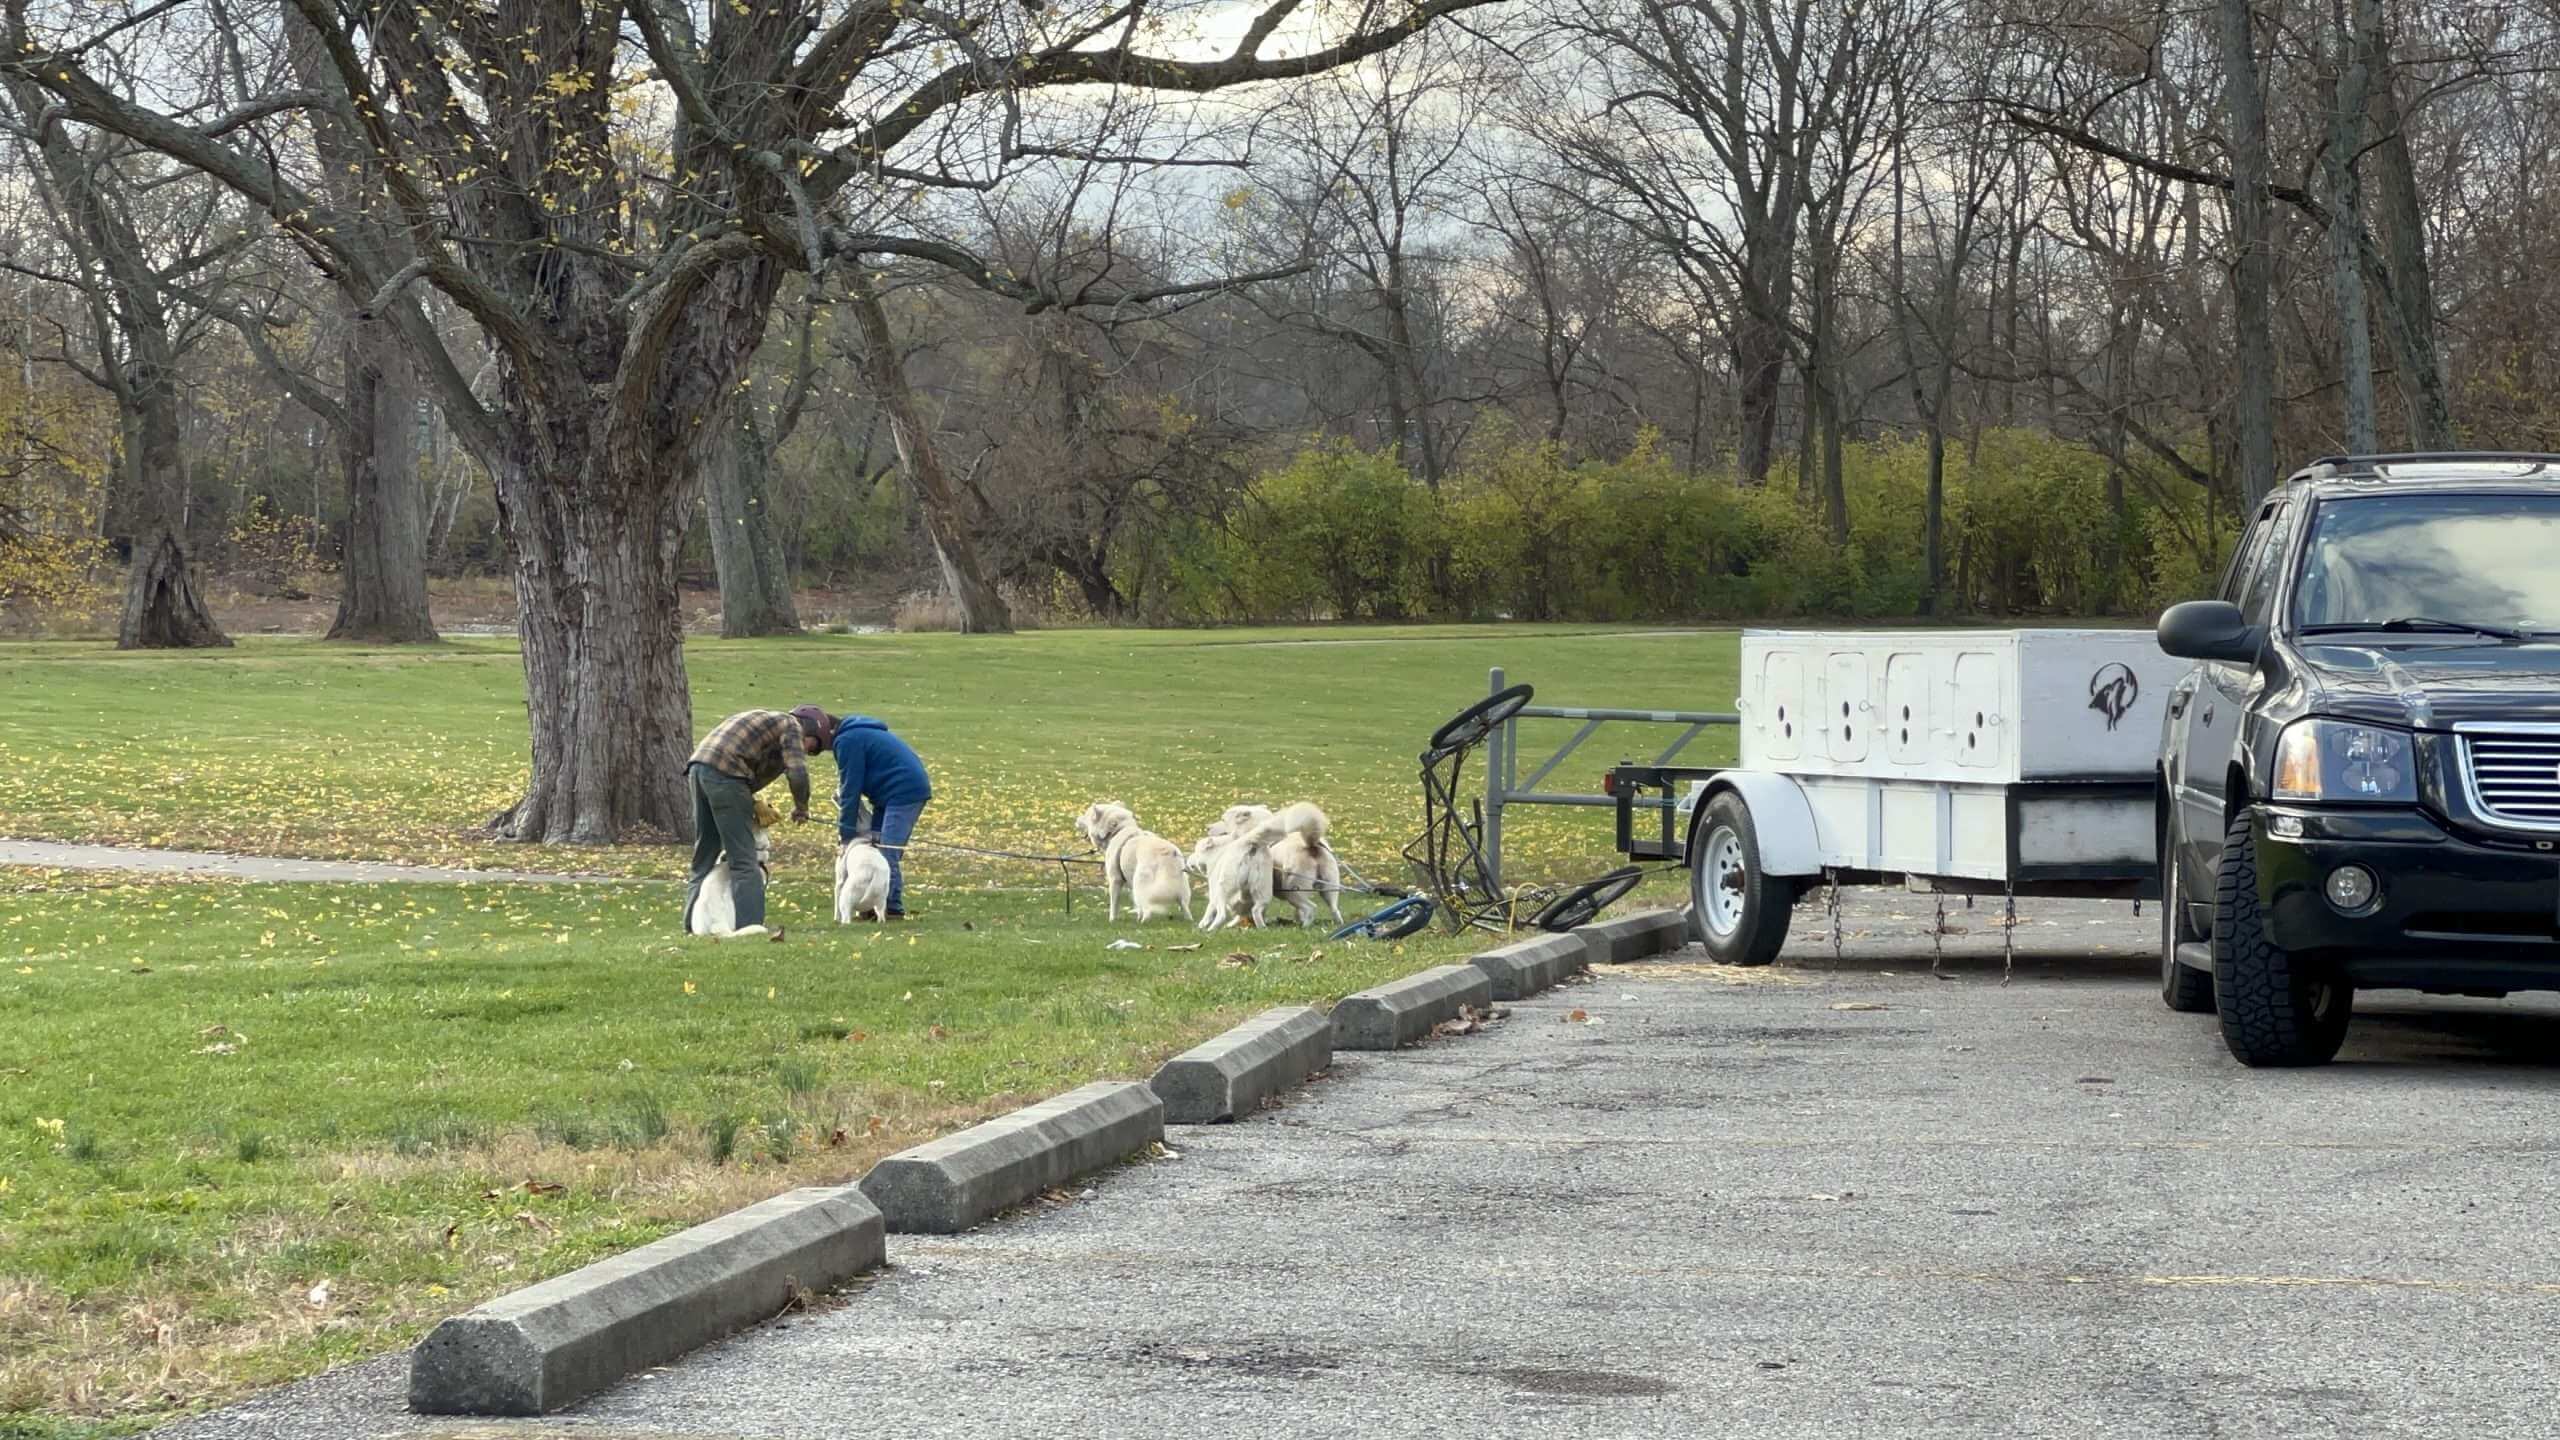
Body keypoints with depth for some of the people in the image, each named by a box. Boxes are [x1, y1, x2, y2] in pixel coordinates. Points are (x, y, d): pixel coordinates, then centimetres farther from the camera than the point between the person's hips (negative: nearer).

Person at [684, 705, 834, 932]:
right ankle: (749, 924, -8)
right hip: (724, 774, -9)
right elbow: (798, 775, -9)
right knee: (743, 859, -4)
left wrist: (754, 804, 12)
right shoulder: (791, 726, 5)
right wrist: (801, 809, 8)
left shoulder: (768, 720, 31)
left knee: (704, 855, 16)